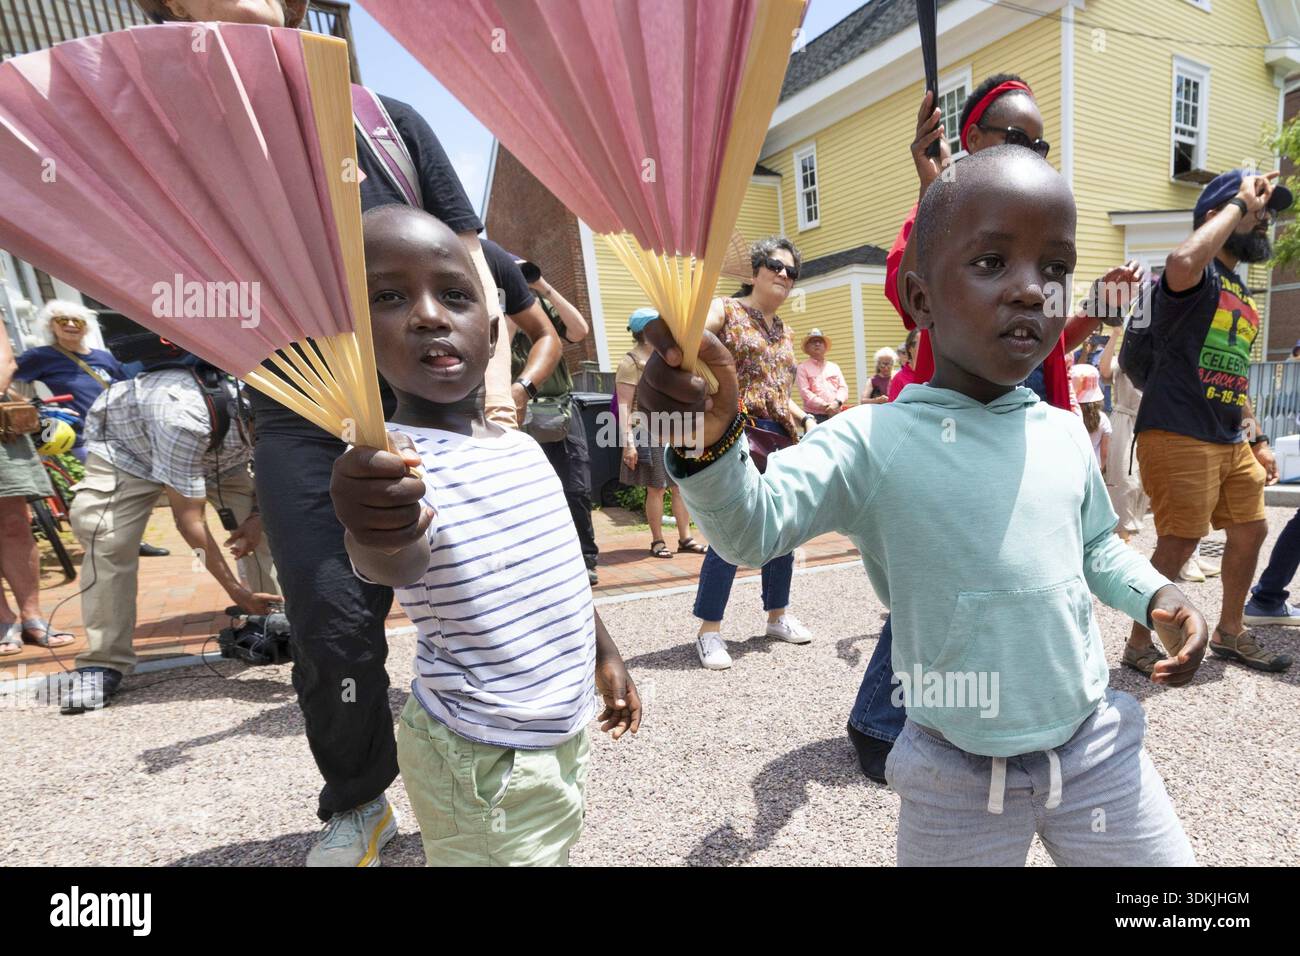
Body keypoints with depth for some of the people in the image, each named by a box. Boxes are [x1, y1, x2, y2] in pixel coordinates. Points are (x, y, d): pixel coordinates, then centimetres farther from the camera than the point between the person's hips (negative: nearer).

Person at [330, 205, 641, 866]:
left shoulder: (523, 447, 2)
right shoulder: (389, 462, -21)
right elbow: (400, 564, -42)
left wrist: (604, 656, 18)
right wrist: (378, 537, -62)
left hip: (561, 731, 7)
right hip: (482, 757, -7)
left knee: (556, 848, 24)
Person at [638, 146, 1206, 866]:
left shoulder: (1066, 434, -2)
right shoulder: (870, 441, -18)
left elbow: (1096, 546, 15)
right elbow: (753, 526, -29)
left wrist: (1155, 596, -3)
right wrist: (709, 445, -47)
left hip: (1097, 749, 5)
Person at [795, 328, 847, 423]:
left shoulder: (834, 367, 21)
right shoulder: (803, 367, 6)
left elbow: (843, 387, 12)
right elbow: (804, 391, -5)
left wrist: (837, 402, -10)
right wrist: (825, 406, -14)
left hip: (836, 414, 4)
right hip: (815, 416, -4)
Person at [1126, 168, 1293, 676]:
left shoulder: (1243, 296, 21)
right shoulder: (1201, 275, -7)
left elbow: (1234, 376, 25)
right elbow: (1181, 263, -35)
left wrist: (1257, 439, 21)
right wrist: (1240, 202, -19)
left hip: (1232, 441, 10)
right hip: (1179, 436, -10)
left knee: (1250, 530, 17)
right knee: (1180, 542, -8)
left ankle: (1229, 633, 35)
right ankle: (1139, 645, 8)